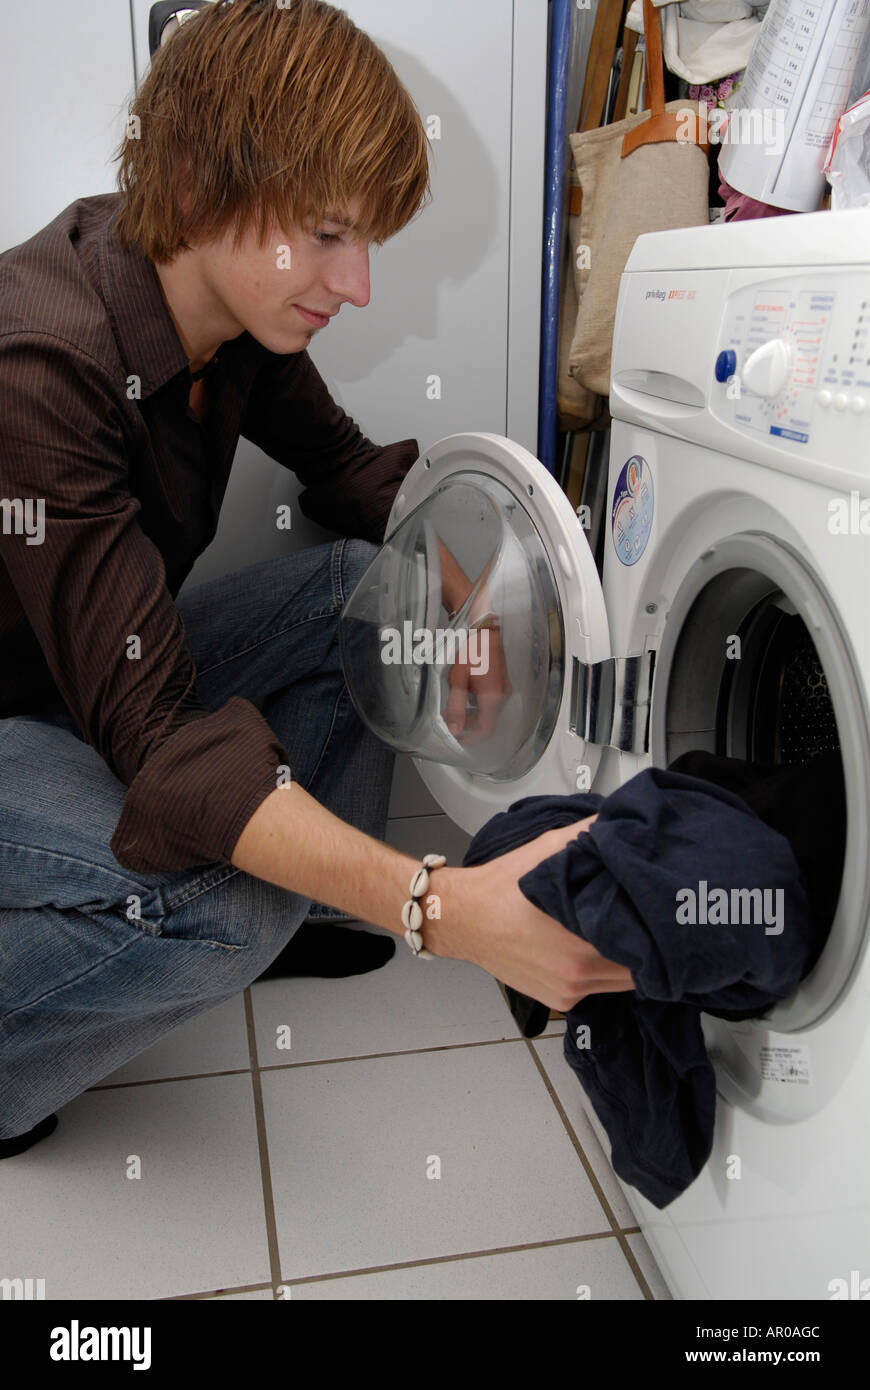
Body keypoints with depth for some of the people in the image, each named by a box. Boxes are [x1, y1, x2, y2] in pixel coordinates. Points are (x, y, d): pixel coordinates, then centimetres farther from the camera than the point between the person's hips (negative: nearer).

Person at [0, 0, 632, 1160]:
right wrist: (444, 911, -47)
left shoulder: (230, 312, -7)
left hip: (97, 674, 8)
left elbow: (345, 466, 8)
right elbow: (154, 735, -38)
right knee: (217, 901, -33)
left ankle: (290, 918, 4)